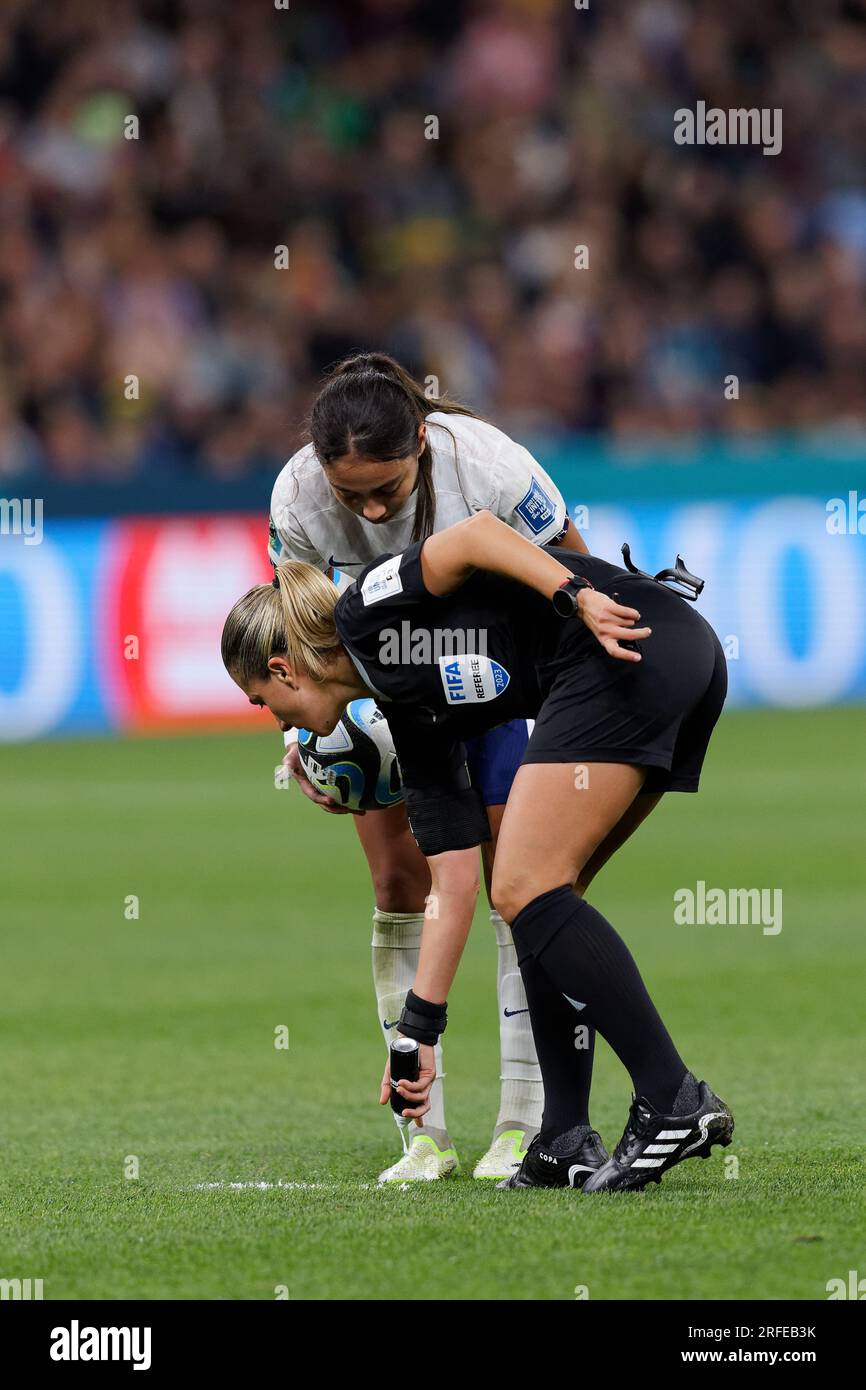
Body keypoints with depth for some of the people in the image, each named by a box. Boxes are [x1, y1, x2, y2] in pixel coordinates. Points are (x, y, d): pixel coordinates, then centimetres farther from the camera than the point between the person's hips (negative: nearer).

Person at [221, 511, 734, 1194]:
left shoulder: (366, 615, 6)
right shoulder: (417, 725, 24)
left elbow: (475, 533, -9)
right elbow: (454, 885, 22)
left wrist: (577, 597, -20)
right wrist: (419, 1033, 24)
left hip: (629, 645, -9)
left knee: (526, 889, -7)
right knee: (536, 895, 13)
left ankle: (675, 1101, -10)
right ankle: (567, 1143, 9)